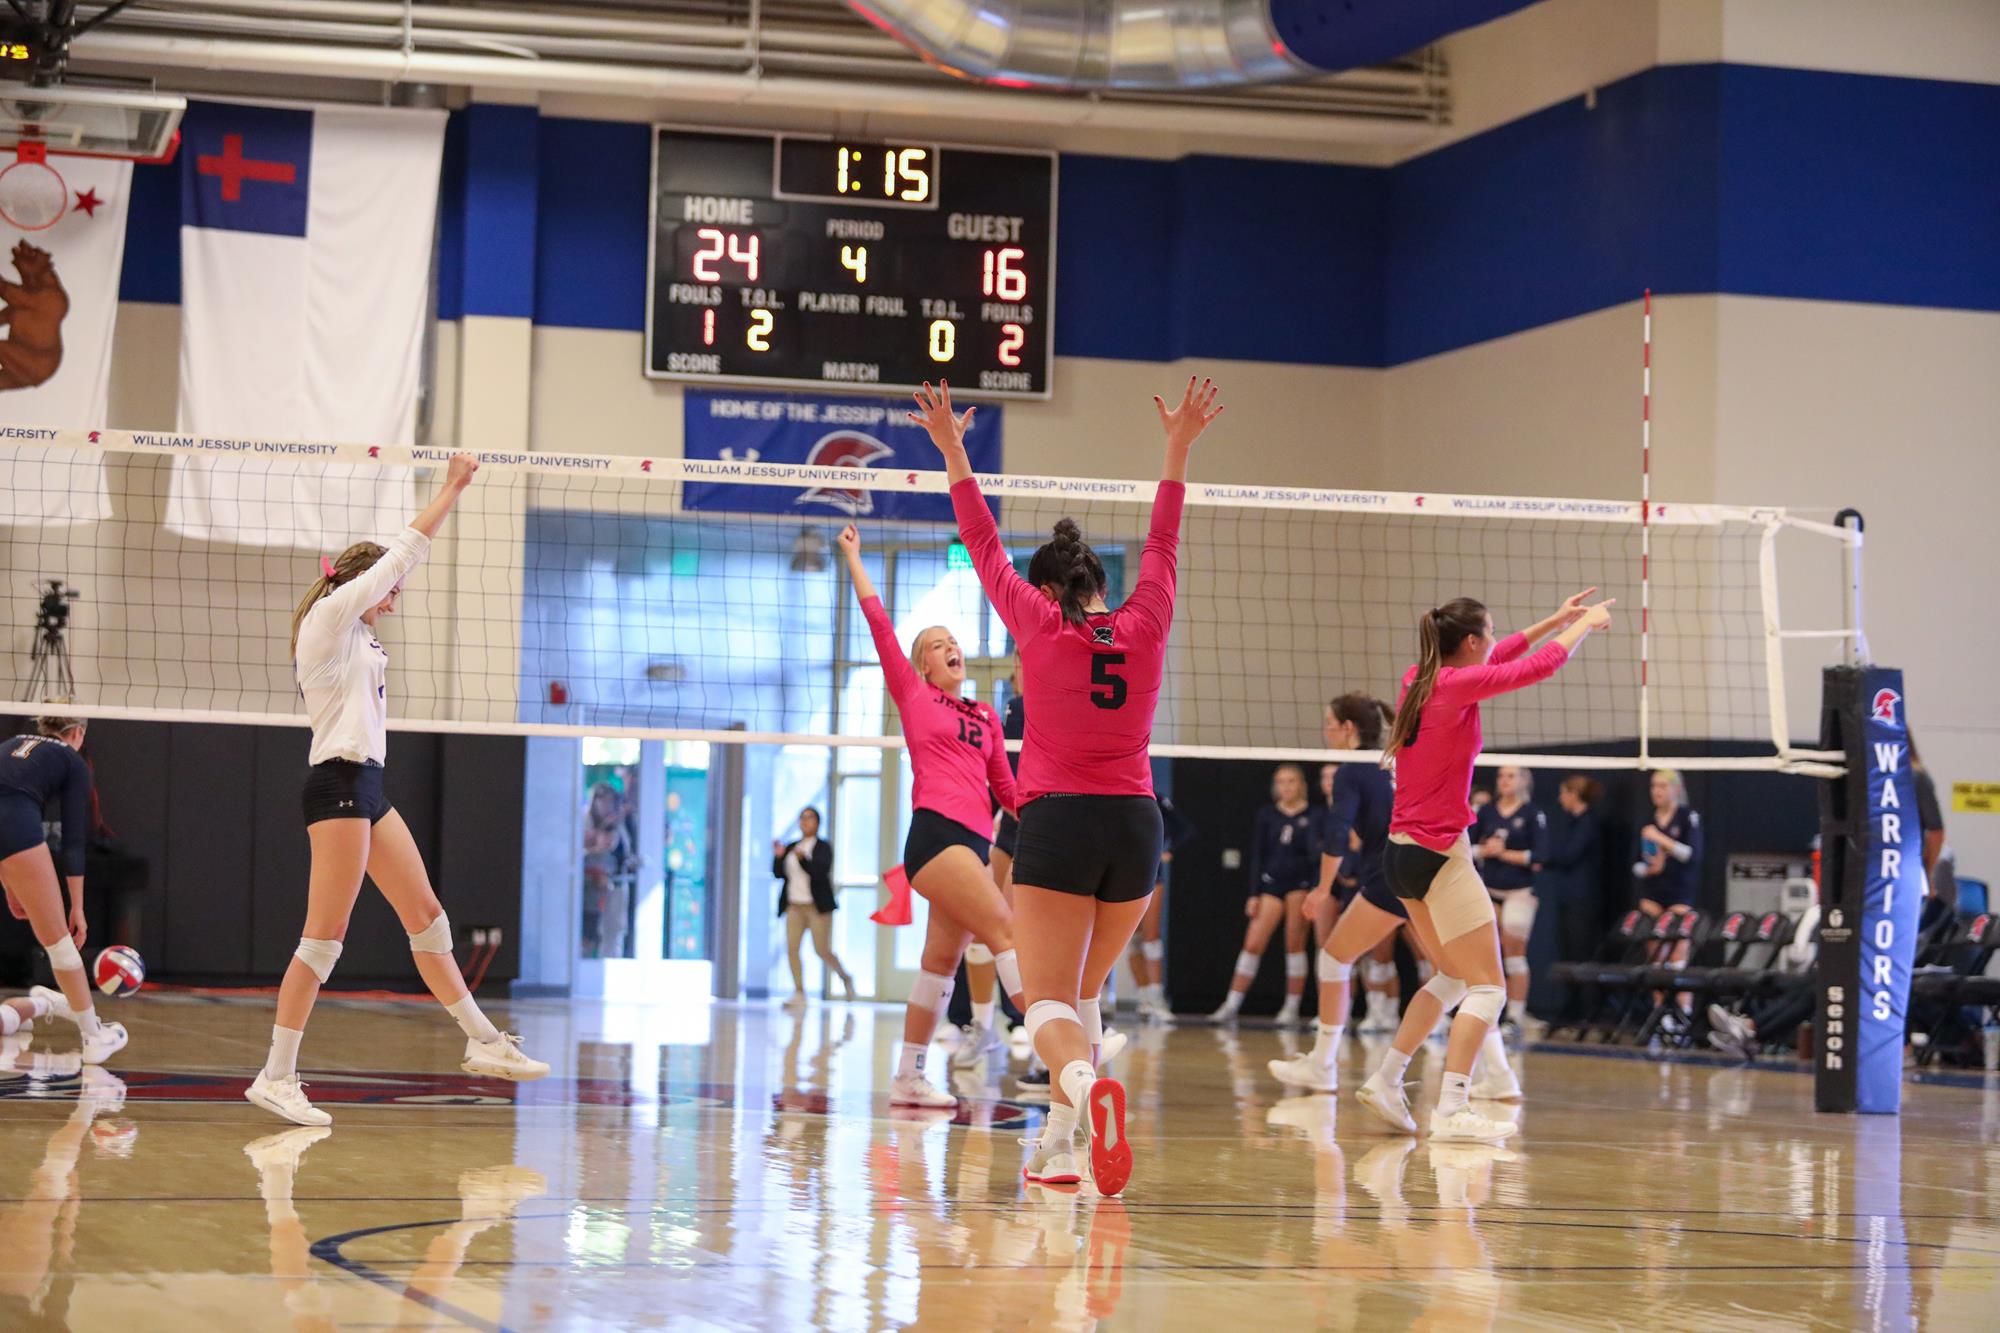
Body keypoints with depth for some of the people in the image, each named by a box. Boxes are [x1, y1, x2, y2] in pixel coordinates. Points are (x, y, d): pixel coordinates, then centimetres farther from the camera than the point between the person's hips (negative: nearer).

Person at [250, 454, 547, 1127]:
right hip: (338, 787, -10)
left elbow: (402, 558, 21)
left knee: (427, 918, 13)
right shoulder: (328, 617, -7)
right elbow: (399, 556, -7)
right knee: (324, 939, -10)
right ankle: (276, 1076, -7)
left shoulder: (356, 634, 18)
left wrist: (451, 493, 18)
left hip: (367, 789, 10)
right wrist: (450, 492, 0)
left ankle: (484, 1042, 20)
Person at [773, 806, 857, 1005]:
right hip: (794, 906, 5)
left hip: (817, 907, -5)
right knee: (791, 949, -9)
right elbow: (778, 873, 11)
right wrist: (778, 857, -7)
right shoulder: (791, 847, 14)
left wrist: (803, 858, -28)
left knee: (822, 951, -3)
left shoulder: (823, 847, -1)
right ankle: (799, 993, -4)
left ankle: (845, 978, 23)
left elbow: (821, 871, -16)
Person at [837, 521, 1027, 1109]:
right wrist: (853, 556, 10)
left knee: (942, 961, 7)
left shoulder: (986, 717, 21)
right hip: (935, 832, -6)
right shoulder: (913, 694, 8)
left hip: (973, 840, 6)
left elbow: (1006, 788, 24)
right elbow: (878, 621, 7)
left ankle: (908, 1077, 12)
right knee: (1005, 931, -18)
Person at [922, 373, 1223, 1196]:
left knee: (1050, 1001, -9)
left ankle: (1086, 1083, -40)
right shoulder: (1144, 625, 6)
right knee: (1082, 992, 19)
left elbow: (985, 546, 12)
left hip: (1058, 820, -4)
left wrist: (952, 449, 23)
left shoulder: (1039, 622, 0)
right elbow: (1162, 545, 21)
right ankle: (1059, 1146, 16)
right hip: (1136, 824, 4)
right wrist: (1179, 449, 32)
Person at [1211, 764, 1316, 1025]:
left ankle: (1292, 1007, 6)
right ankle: (1231, 1005, -3)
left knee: (1295, 946, -1)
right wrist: (1254, 894, 4)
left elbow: (1315, 852, -1)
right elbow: (1258, 855, 8)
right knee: (1253, 944, -4)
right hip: (1271, 883, 2)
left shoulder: (1312, 815, 0)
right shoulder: (1267, 815, 7)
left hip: (1300, 884, -2)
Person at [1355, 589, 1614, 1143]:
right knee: (1487, 988, -6)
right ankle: (1452, 1111, -16)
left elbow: (1491, 660, 26)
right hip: (1440, 855, -9)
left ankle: (1387, 1079, 20)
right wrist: (1584, 624, 11)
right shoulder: (1456, 685, -15)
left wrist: (1552, 621, 29)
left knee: (1453, 977, 22)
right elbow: (1540, 665, -7)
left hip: (1403, 851, 9)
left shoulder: (1420, 678, 8)